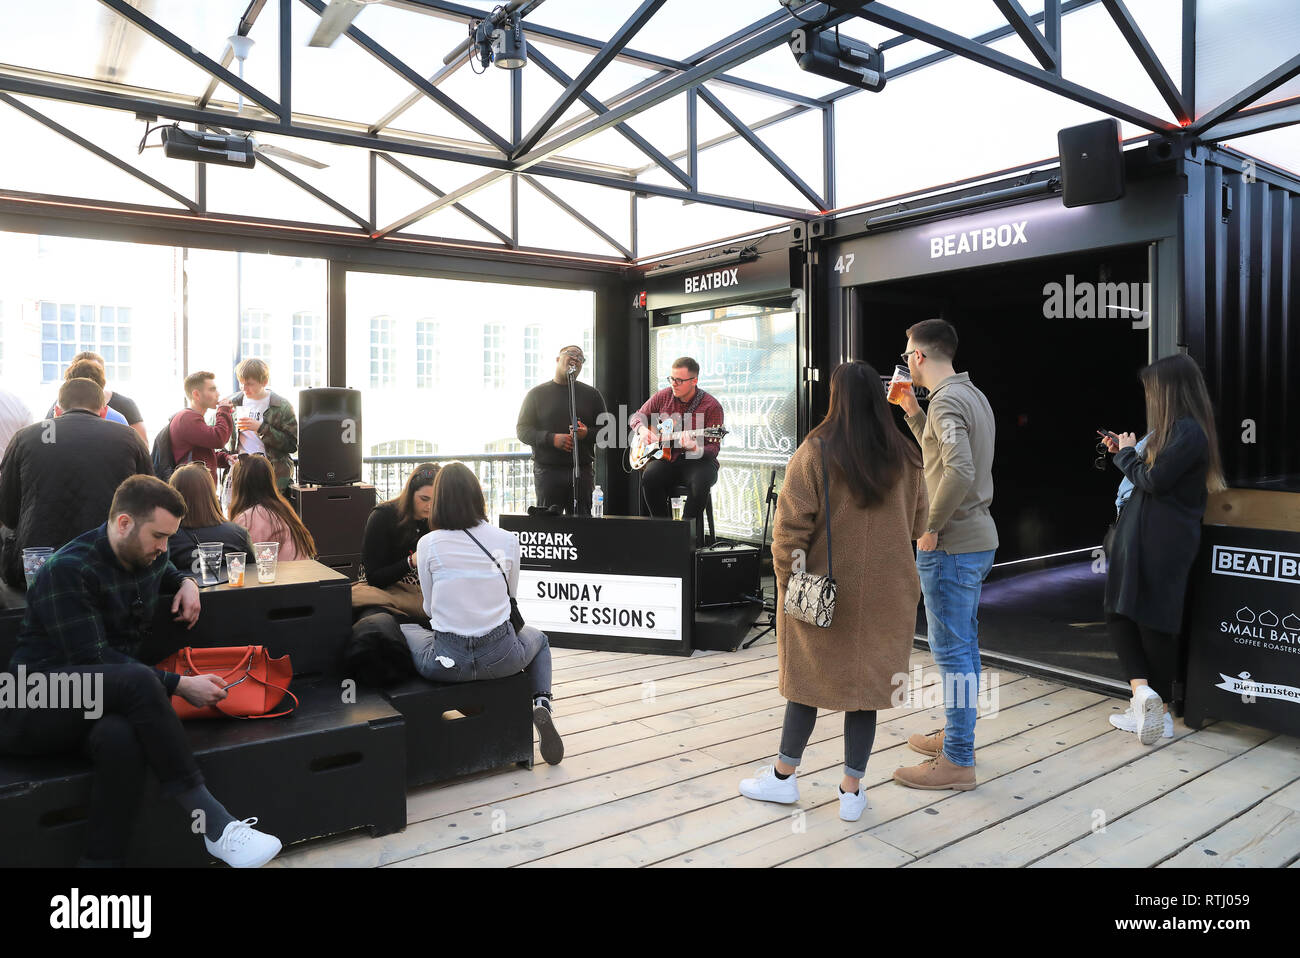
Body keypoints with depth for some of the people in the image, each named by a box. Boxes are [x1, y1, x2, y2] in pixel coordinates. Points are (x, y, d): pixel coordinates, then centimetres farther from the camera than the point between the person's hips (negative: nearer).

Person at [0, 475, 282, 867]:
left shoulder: (149, 556, 8)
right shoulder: (67, 570, -14)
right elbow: (94, 659, -21)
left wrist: (186, 582, 11)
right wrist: (179, 685, -23)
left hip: (106, 700, 5)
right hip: (37, 705, -5)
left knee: (121, 738, -35)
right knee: (139, 680, -37)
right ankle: (210, 820, -33)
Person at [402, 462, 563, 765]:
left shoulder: (428, 544, -8)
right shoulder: (507, 540, -4)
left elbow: (429, 608, 2)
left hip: (447, 661, 0)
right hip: (501, 658, 0)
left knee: (400, 630, 31)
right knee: (538, 639, 35)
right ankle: (542, 703, 6)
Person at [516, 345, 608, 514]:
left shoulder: (592, 394, 15)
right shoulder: (537, 393, 10)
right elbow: (522, 431, 4)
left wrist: (587, 433, -12)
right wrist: (552, 439, -13)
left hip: (583, 471, 2)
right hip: (547, 473, -1)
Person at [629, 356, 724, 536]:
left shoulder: (711, 406, -7)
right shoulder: (663, 396, 6)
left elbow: (713, 448, -9)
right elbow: (636, 416, 19)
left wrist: (696, 450, -31)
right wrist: (642, 429, -4)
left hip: (698, 461, -3)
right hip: (665, 458, 3)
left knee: (700, 481, -36)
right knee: (649, 477, -30)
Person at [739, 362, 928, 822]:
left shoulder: (815, 451, -11)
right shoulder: (905, 456, 0)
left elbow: (792, 524, -13)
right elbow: (918, 523, 10)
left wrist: (787, 577, -5)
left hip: (822, 590, -2)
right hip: (886, 592, 2)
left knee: (808, 678, 11)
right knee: (866, 681, 9)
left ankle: (784, 776, 24)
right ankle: (852, 791, 19)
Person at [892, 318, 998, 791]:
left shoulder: (947, 400, -17)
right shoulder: (972, 394, 14)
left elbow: (960, 471, -30)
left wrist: (931, 526, -20)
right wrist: (912, 413, 17)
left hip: (950, 545, -10)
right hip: (977, 538, 10)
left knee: (952, 649, -3)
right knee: (962, 643, 18)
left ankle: (957, 761, 5)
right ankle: (955, 735, 32)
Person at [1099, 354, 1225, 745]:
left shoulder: (1189, 432, -16)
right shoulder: (1177, 429, 13)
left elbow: (1154, 481, -18)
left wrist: (1128, 453, -3)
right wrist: (1125, 453, 14)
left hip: (1163, 541, -9)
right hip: (1141, 535, 9)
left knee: (1153, 621, -2)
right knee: (1119, 612, 7)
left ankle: (1159, 708, 5)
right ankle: (1144, 694, 8)